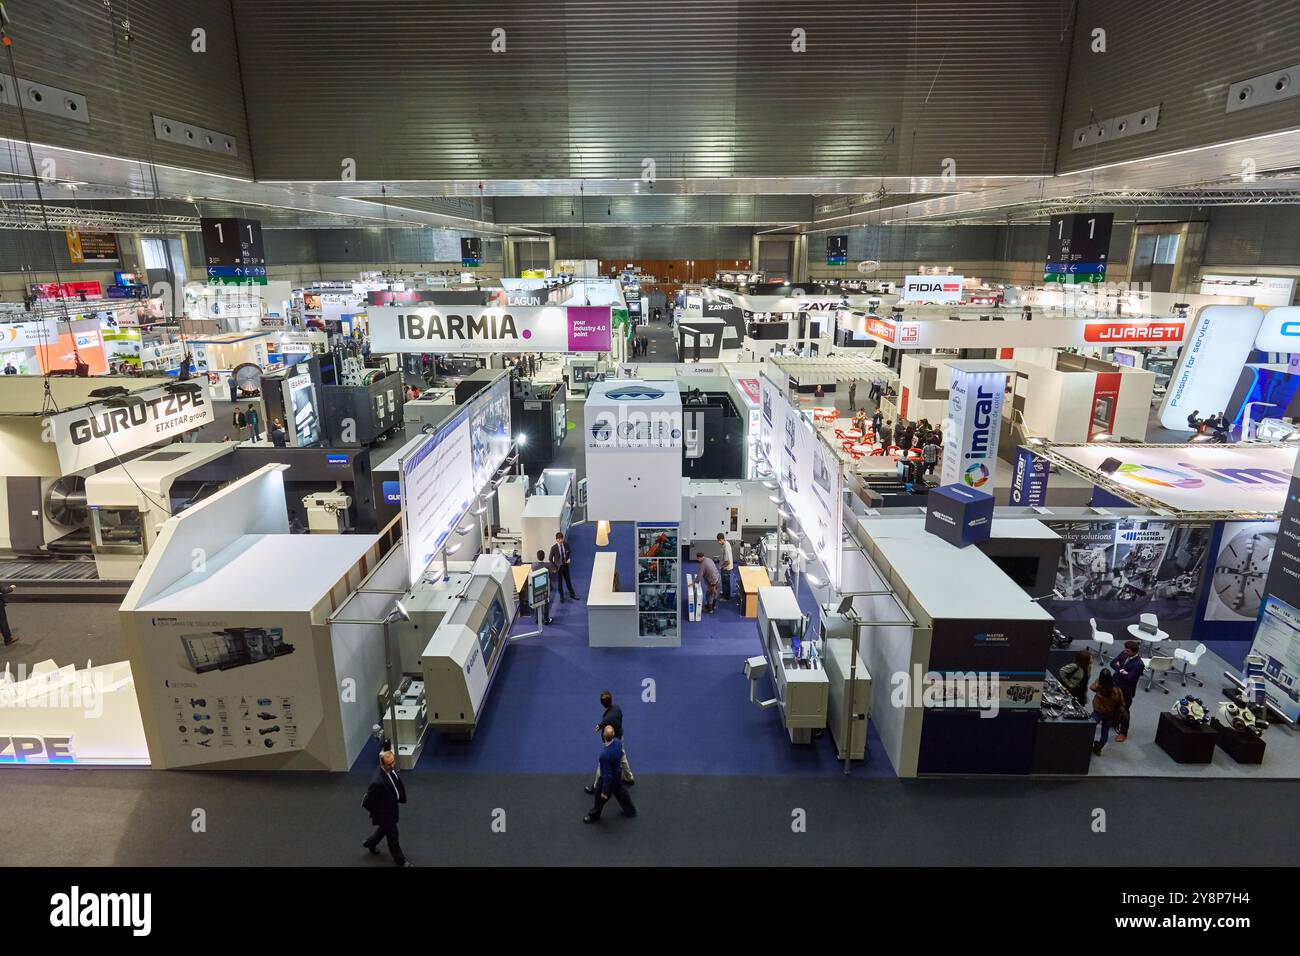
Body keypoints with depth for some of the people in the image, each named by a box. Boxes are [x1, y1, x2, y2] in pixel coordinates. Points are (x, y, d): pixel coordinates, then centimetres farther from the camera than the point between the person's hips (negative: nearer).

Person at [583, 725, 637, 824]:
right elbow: (620, 755, 2)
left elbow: (607, 775, -31)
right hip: (617, 775, 6)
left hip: (609, 779, -6)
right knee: (621, 793, 30)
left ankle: (593, 816, 47)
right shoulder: (618, 741, -23)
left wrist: (604, 792, -17)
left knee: (600, 798, 21)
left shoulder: (605, 755, -42)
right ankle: (630, 810, 51)